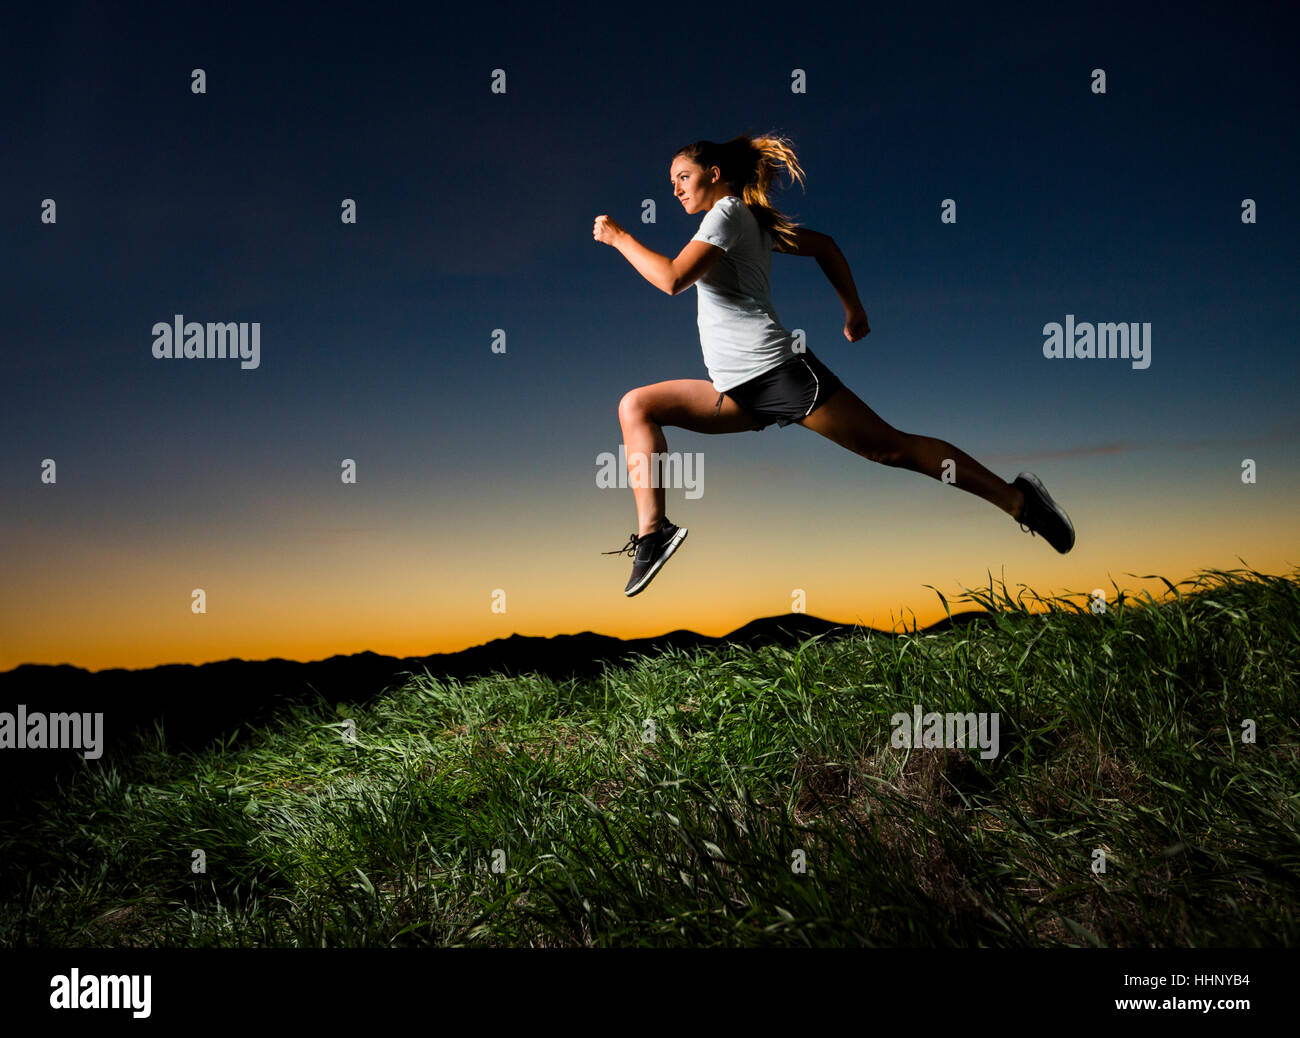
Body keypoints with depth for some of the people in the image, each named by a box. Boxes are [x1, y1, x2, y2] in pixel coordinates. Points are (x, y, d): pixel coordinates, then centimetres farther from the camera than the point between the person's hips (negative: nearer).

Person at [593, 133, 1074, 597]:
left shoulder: (728, 211, -5)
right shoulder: (751, 221, 22)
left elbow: (672, 279, -18)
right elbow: (823, 245, 26)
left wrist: (619, 237, -7)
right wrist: (854, 308, 24)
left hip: (774, 370, -10)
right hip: (736, 393, 10)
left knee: (890, 446, -7)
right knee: (636, 406, 2)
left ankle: (1016, 498, 2)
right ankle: (653, 531, -8)